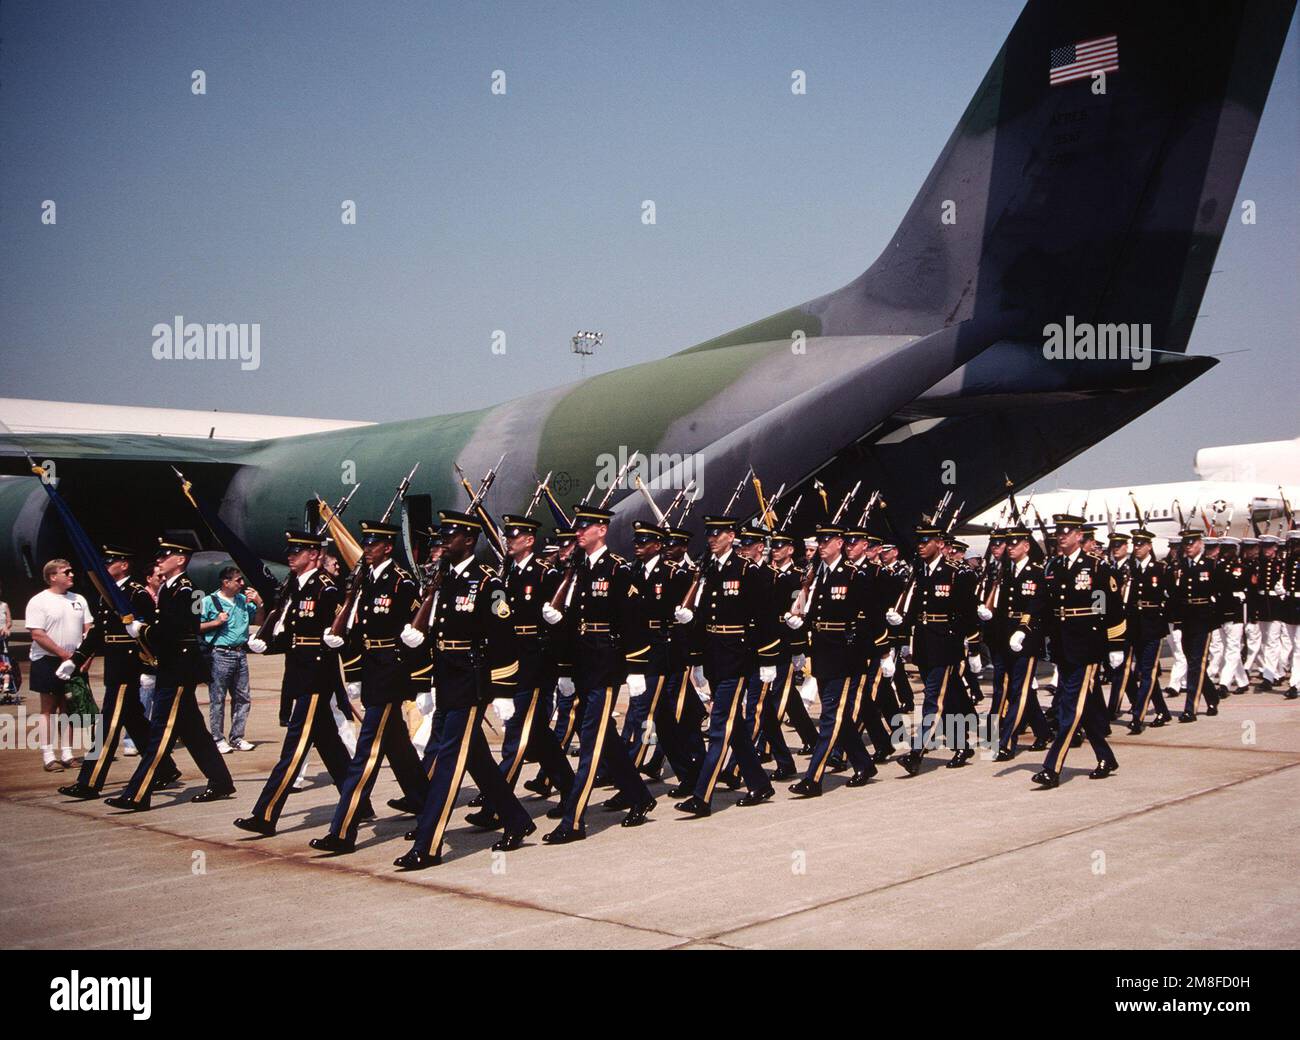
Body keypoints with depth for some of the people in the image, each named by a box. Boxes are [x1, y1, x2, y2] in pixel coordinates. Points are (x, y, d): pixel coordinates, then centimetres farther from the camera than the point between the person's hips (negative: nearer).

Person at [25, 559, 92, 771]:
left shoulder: (79, 600, 10)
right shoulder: (38, 601, -8)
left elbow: (89, 630, 9)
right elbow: (38, 635, -15)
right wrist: (64, 654, -18)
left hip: (74, 663, 5)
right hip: (47, 662, -5)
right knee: (49, 709, 0)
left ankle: (67, 754, 16)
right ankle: (48, 756, 3)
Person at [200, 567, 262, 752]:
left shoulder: (244, 600, 11)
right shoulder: (209, 601, -4)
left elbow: (258, 620, 19)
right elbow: (195, 627, -4)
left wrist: (258, 603, 4)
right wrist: (216, 622, -14)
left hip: (240, 653, 6)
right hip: (220, 655, -6)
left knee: (242, 698, 8)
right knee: (217, 699, -2)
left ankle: (237, 737, 17)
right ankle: (217, 739, 5)